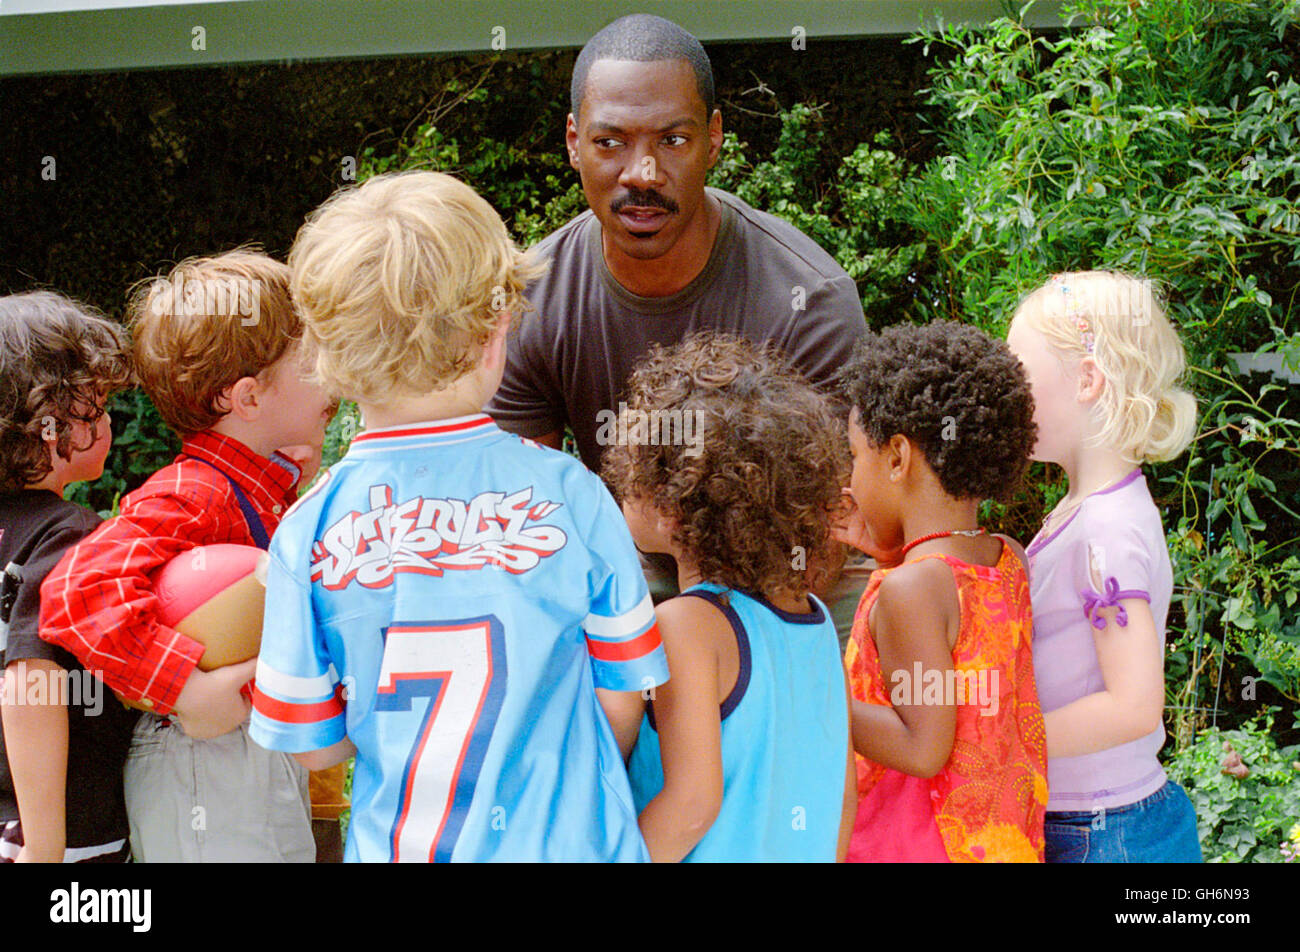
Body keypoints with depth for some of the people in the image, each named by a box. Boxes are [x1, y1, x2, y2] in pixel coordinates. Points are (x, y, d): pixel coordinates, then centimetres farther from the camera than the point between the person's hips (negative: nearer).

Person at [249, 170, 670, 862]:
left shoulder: (309, 528, -11)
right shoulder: (569, 492, -13)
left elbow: (307, 745, -5)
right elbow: (620, 700, -4)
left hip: (395, 844, 1)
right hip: (567, 842, -1)